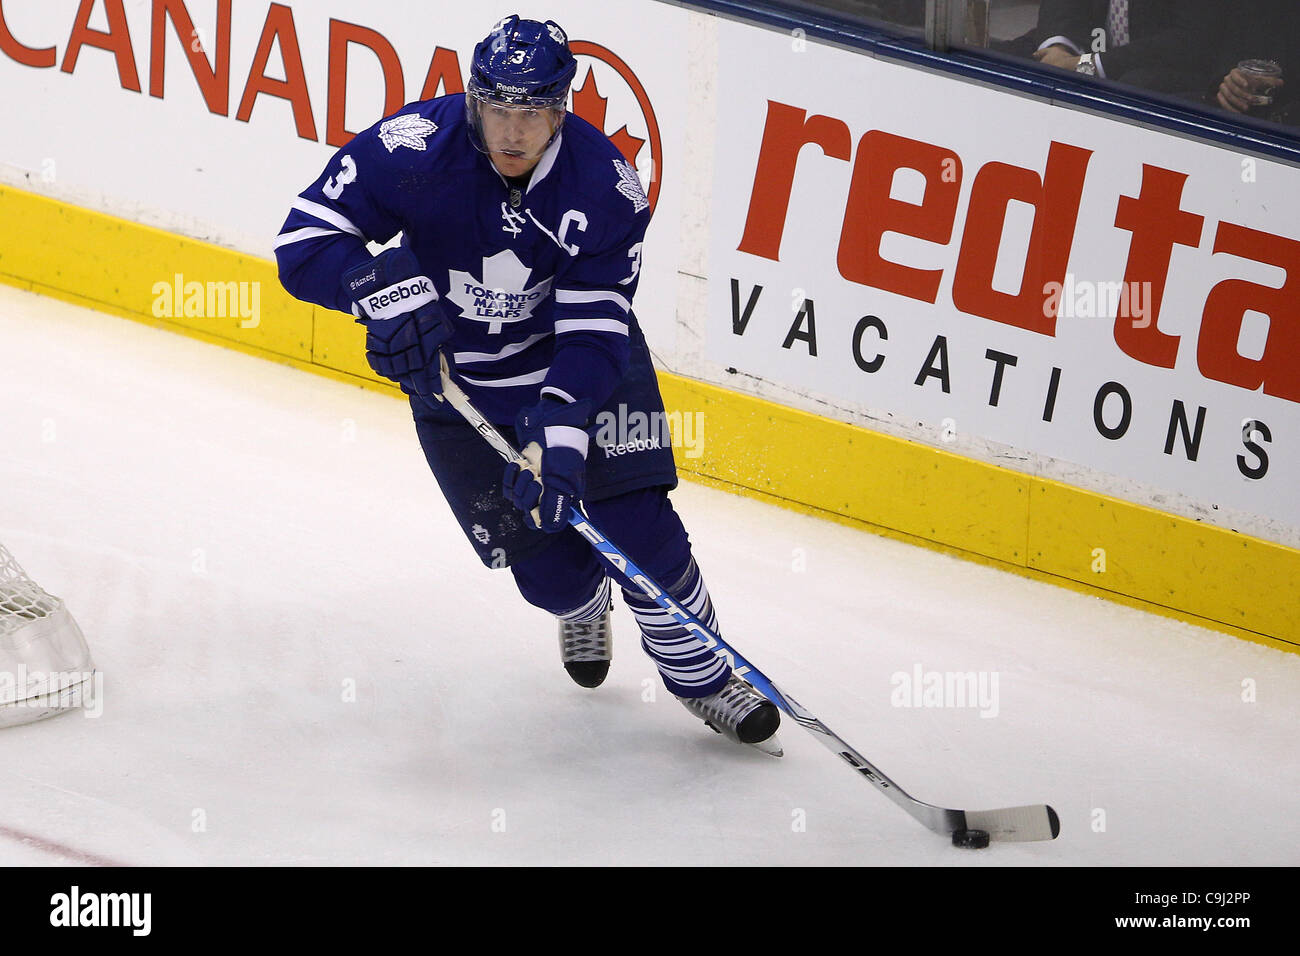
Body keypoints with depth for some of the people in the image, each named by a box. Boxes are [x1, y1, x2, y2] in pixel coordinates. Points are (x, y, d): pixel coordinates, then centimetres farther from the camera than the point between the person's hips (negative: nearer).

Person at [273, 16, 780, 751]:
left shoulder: (604, 186, -25)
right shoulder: (415, 149, -27)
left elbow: (594, 331, -25)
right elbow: (306, 239, -25)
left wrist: (559, 437, -39)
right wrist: (389, 292, -42)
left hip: (580, 358, 0)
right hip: (452, 374, 0)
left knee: (637, 524, -12)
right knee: (550, 568, -1)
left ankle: (700, 675, 12)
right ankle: (583, 607, 39)